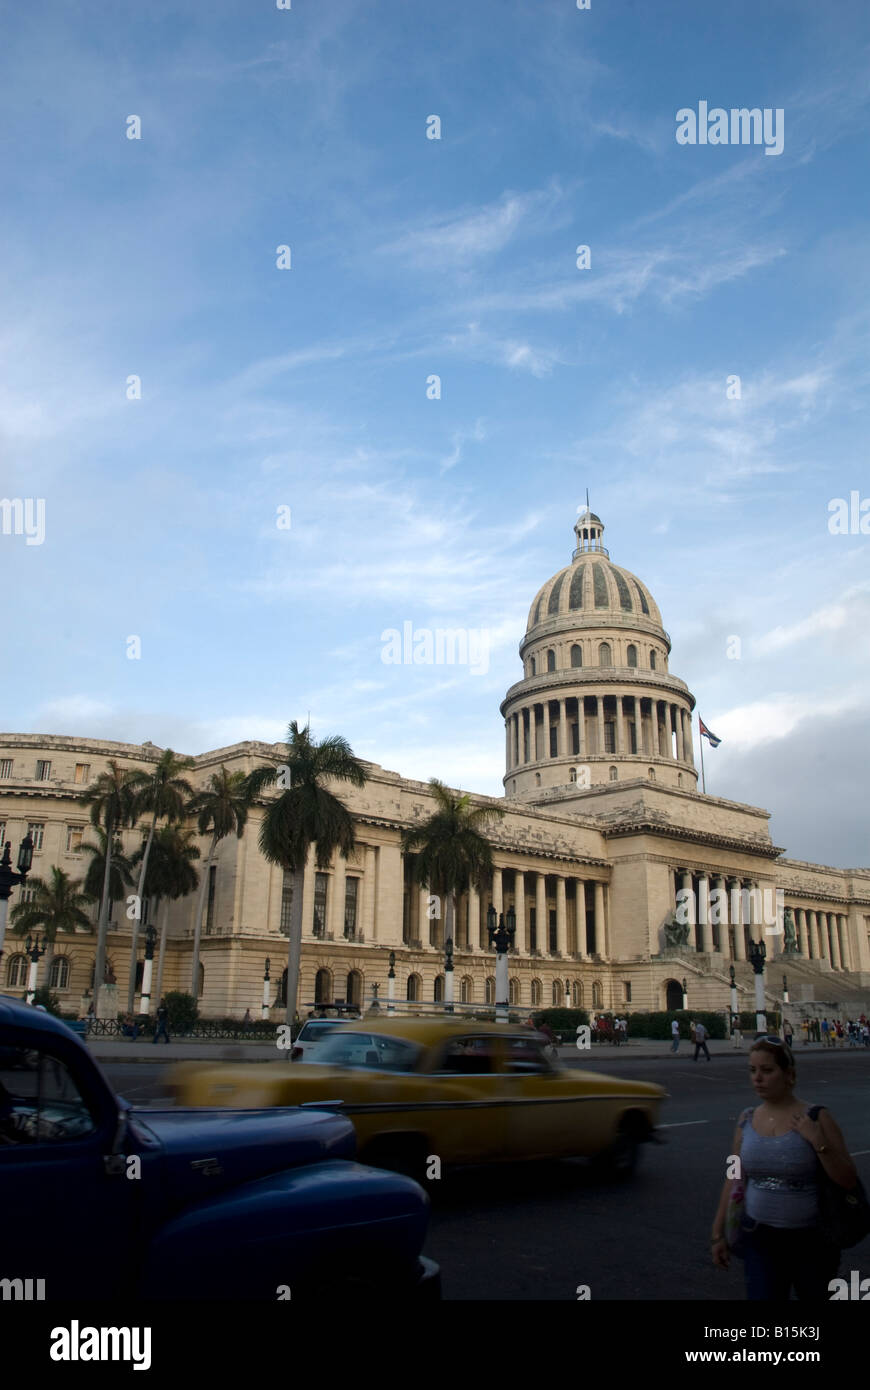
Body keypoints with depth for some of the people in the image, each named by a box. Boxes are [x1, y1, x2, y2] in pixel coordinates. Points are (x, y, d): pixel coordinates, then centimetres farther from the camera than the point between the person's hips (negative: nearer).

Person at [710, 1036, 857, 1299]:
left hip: (812, 1240, -2)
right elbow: (734, 1180, 7)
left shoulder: (816, 1119, -10)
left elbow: (849, 1181, -11)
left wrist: (818, 1142, -24)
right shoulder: (747, 1119, 0)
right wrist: (718, 1233, 9)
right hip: (760, 1238, 2)